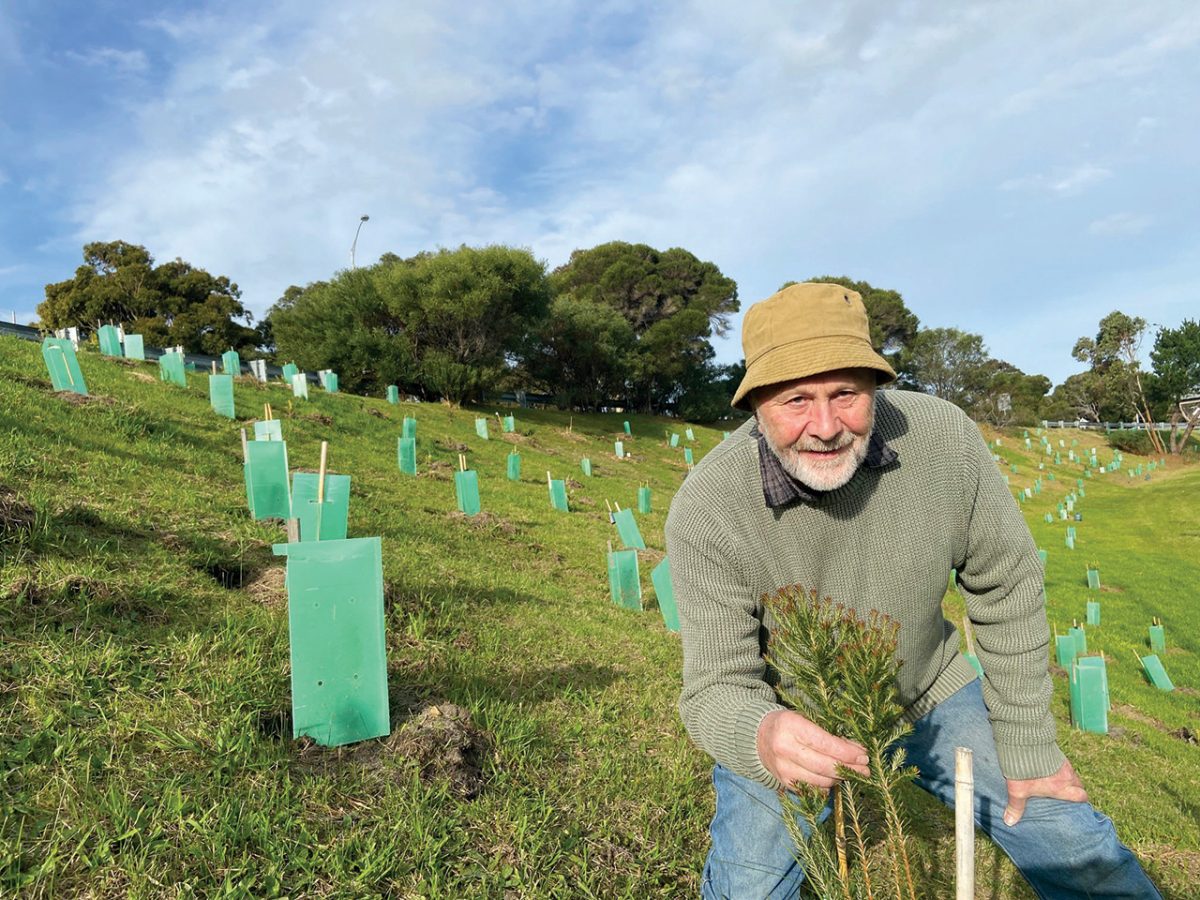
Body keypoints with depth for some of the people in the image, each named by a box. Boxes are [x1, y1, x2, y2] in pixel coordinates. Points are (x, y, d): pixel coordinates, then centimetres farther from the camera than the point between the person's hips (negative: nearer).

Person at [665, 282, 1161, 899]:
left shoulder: (944, 438, -25)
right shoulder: (705, 510, -31)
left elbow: (1007, 586, -10)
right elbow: (716, 687, -27)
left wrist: (1027, 747, -5)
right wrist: (760, 737, -51)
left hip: (927, 687, 3)